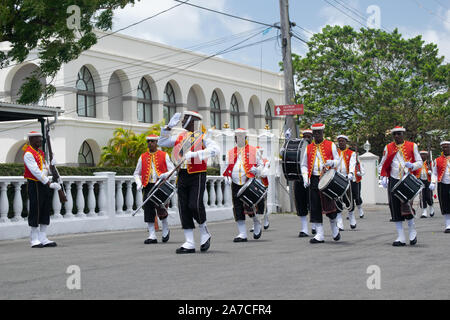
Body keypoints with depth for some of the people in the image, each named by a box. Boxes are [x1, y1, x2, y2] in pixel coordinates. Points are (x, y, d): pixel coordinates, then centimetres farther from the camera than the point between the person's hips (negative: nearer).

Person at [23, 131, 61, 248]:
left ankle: (43, 238, 13)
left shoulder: (40, 152, 17)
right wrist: (49, 183, -22)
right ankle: (34, 240, 2)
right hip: (34, 185, -9)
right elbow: (36, 171, -19)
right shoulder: (28, 154, -11)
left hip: (44, 185, 9)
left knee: (46, 210, 8)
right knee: (35, 211, -5)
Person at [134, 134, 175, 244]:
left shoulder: (164, 156, 7)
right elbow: (136, 173, 17)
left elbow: (173, 170, 4)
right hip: (148, 187, 3)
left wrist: (166, 174, -18)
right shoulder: (142, 157, 13)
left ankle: (166, 229, 13)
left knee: (161, 208, -13)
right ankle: (152, 236, 3)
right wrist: (139, 183, -3)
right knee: (148, 210, -2)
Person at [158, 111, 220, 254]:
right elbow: (162, 142, 24)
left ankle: (205, 234, 10)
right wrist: (169, 126, 13)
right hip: (183, 176, 6)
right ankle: (189, 243, 6)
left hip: (197, 176, -6)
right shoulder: (180, 137, 15)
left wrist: (195, 154, -28)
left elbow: (215, 149, -20)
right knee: (184, 208, 1)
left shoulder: (203, 137, -2)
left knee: (195, 205, -17)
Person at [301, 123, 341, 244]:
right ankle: (319, 235, 2)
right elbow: (304, 165, 15)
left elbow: (337, 160, 6)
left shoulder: (331, 145, 6)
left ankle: (334, 228, 22)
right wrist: (305, 178, -1)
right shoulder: (309, 148, 13)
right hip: (314, 180, 3)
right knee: (315, 208, -1)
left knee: (330, 205, -4)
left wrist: (331, 163, -17)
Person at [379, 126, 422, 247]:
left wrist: (412, 165, -16)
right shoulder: (388, 148, 9)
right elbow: (383, 165, 12)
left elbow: (420, 163, 6)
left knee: (406, 205, -16)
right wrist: (384, 178, -2)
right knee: (395, 209, -1)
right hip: (394, 181, 2)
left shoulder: (412, 146, 5)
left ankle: (412, 232, 8)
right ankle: (401, 238, 4)